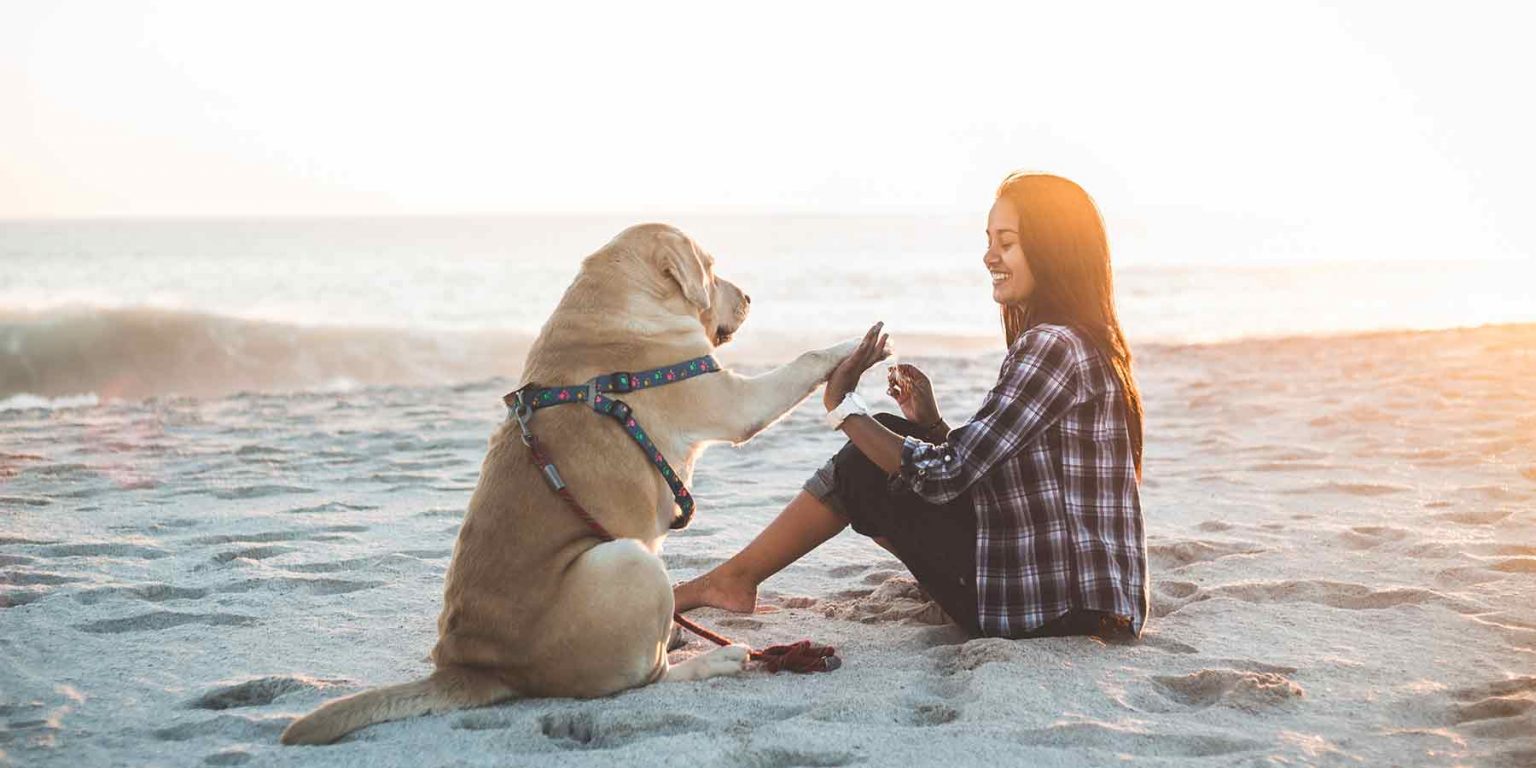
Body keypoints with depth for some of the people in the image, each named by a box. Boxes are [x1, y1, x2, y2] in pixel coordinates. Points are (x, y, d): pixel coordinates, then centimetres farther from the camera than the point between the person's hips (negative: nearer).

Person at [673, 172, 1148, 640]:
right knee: (889, 439, 13)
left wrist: (843, 407, -9)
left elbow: (946, 475, -20)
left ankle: (733, 580, 13)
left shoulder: (1054, 346, -19)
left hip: (1055, 605, -10)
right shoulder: (1083, 343, 14)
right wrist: (931, 424, 4)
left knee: (867, 470, -2)